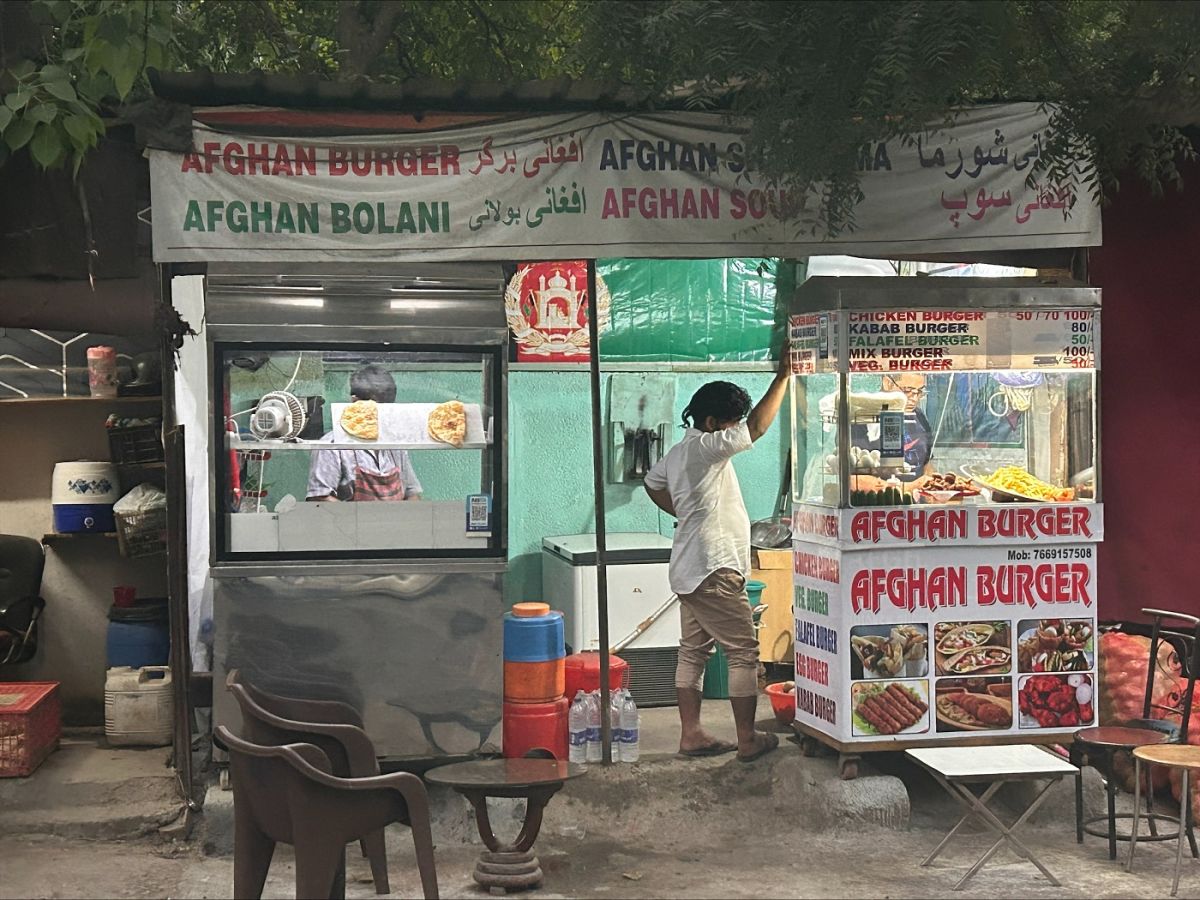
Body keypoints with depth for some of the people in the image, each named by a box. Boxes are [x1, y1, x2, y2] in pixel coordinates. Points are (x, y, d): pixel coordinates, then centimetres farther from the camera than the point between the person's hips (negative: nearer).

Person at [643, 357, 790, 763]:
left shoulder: (678, 453, 14)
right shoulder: (704, 447, -15)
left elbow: (653, 482, 31)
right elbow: (757, 426, -21)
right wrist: (783, 376, -15)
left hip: (690, 570, 10)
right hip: (714, 570, -10)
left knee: (693, 651, 11)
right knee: (744, 652, -4)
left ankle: (691, 734, 15)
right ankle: (748, 740, 0)